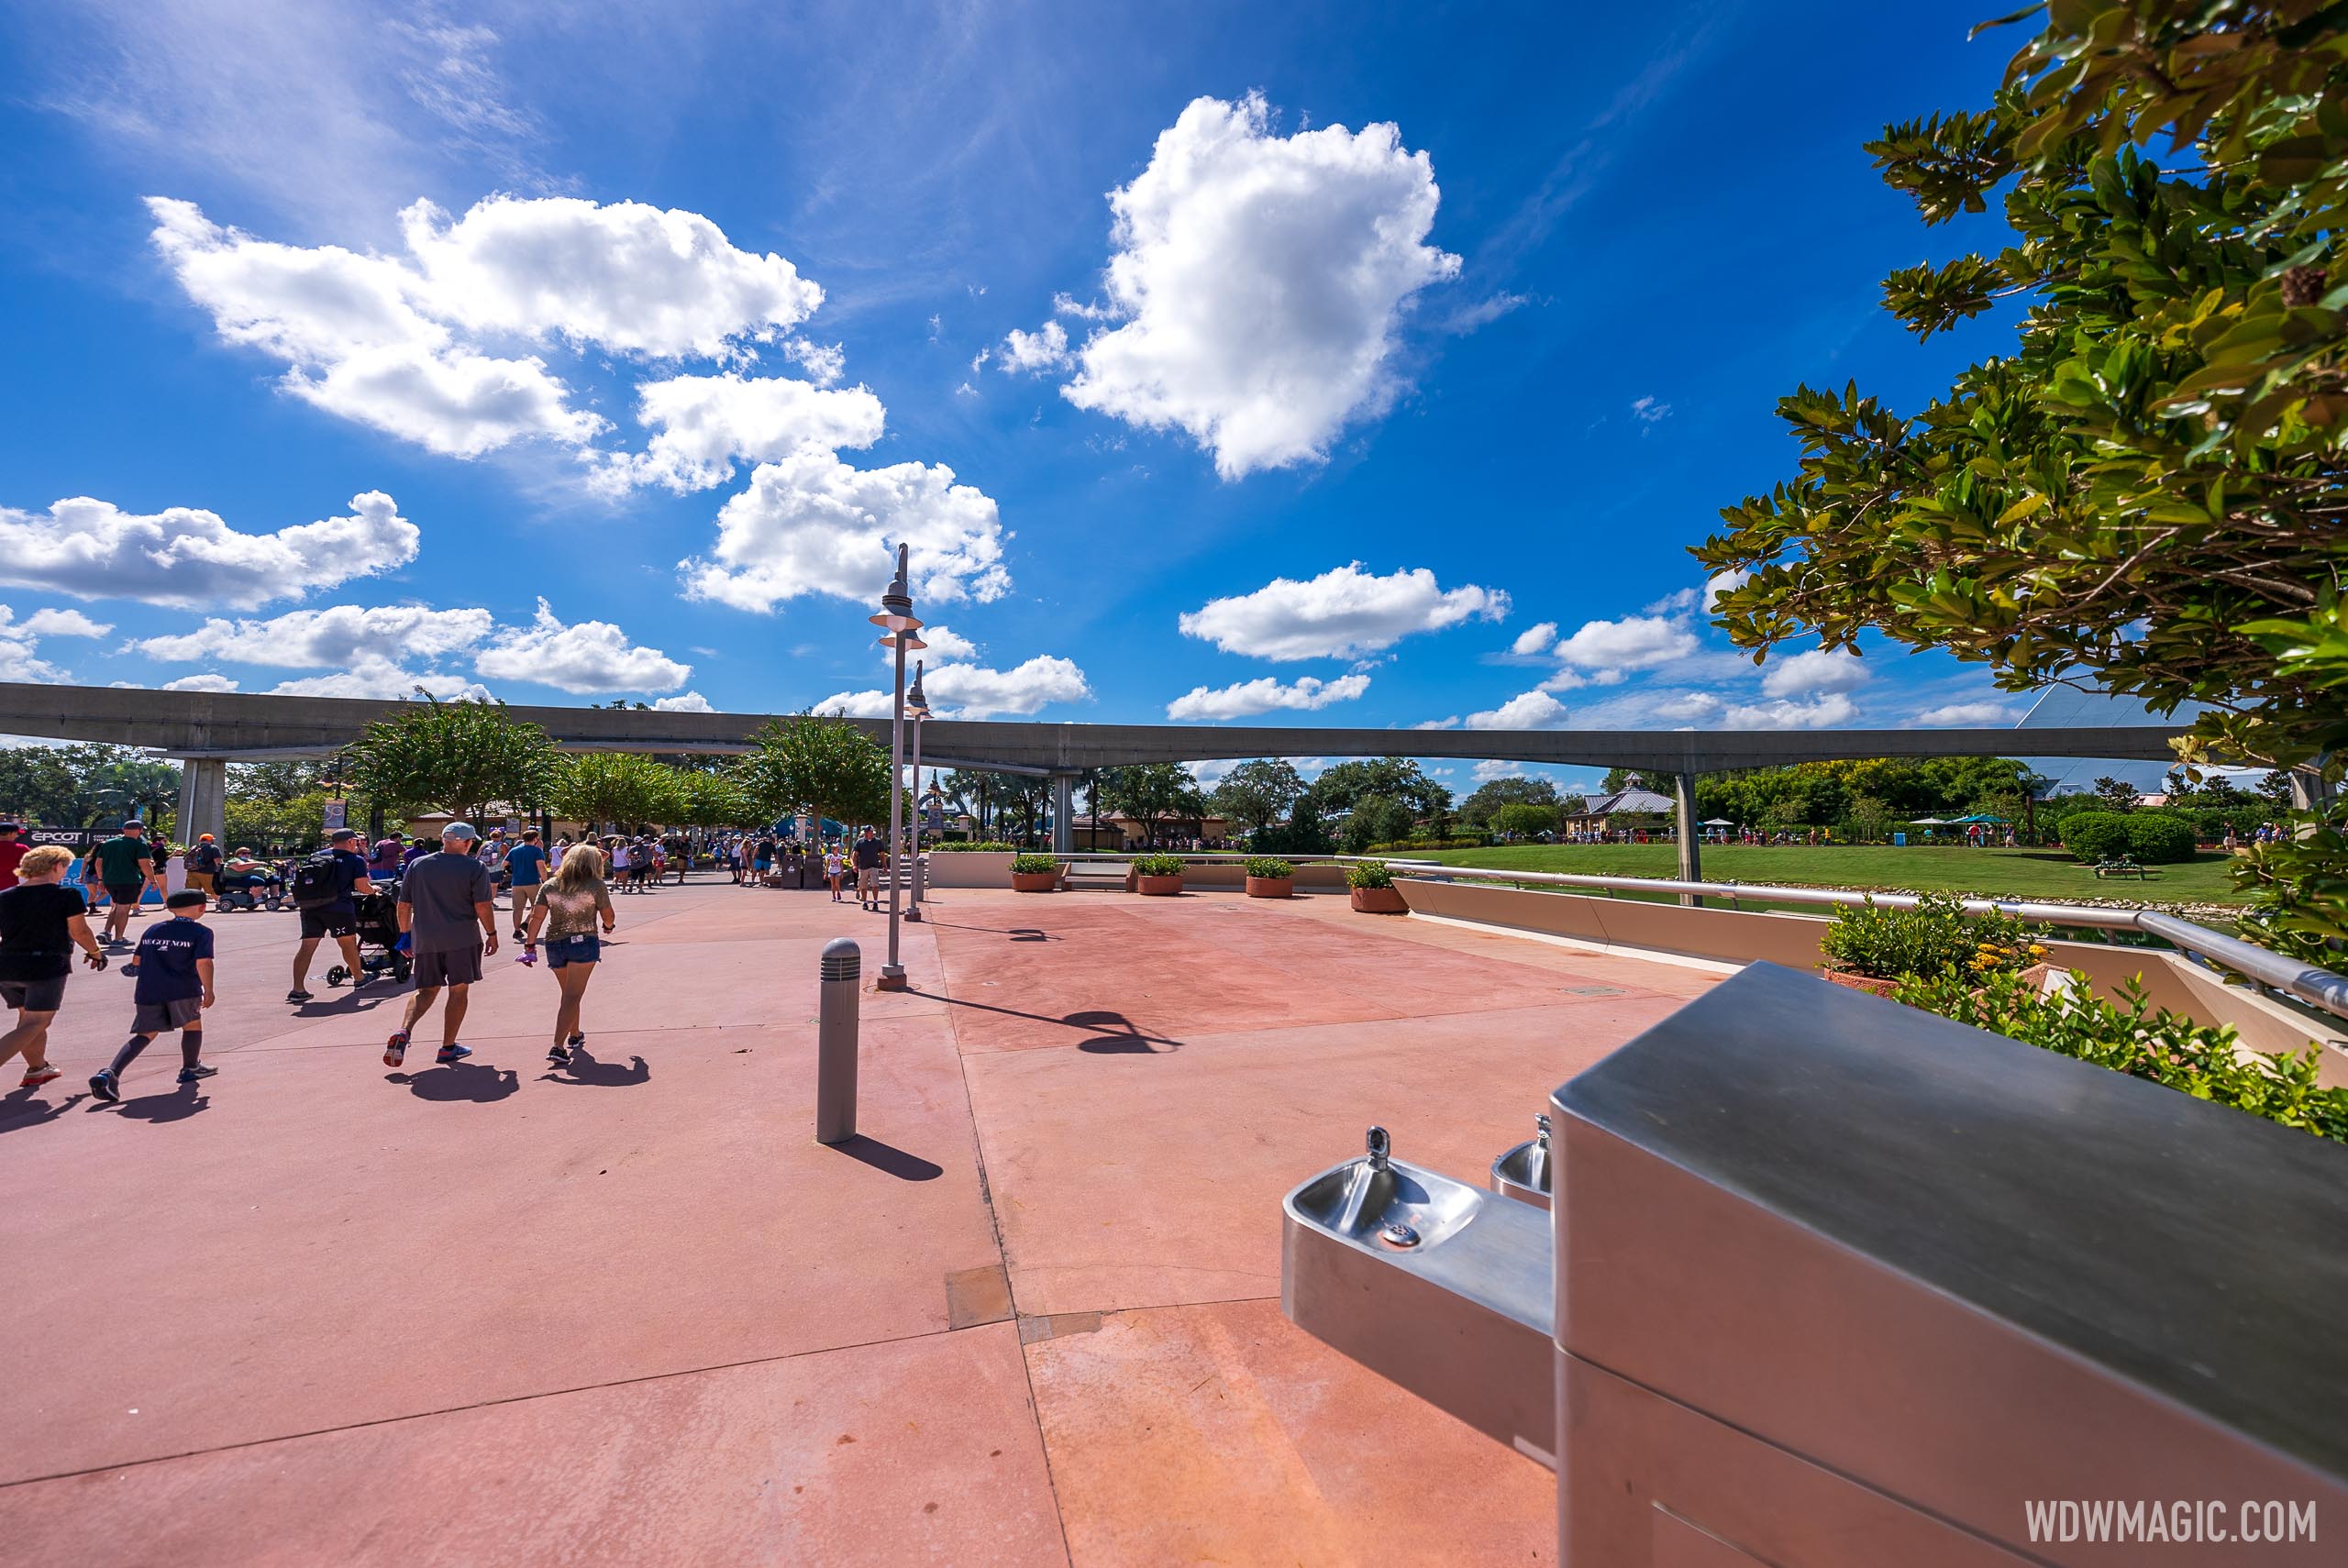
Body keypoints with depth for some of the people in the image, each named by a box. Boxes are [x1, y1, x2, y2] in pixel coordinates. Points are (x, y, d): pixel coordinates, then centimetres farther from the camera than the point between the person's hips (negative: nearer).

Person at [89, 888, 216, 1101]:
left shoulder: (152, 930, 15)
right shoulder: (201, 932, -4)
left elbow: (136, 961, 21)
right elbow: (203, 963, -12)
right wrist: (208, 990, -6)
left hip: (148, 991, 4)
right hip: (183, 990, -4)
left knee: (145, 1034, 8)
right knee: (192, 1024, 16)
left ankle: (109, 1073, -11)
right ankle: (190, 1069, 24)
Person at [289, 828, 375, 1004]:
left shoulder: (315, 857, 18)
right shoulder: (356, 859, 1)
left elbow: (302, 881, 21)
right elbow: (362, 887, -4)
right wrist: (373, 889, 17)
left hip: (308, 906, 5)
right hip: (337, 907, -5)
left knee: (307, 945, 3)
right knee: (348, 942, 11)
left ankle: (298, 990, -3)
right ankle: (359, 978, 26)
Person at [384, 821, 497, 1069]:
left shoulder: (417, 865, 6)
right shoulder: (475, 868, -7)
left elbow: (404, 905, 10)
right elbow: (483, 906, -10)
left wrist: (405, 933, 21)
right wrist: (491, 934, 2)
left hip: (425, 939, 4)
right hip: (462, 939, -4)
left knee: (426, 991, 17)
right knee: (458, 992, 7)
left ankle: (403, 1032, -7)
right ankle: (448, 1048, 11)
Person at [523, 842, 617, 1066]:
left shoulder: (550, 886, 6)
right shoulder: (596, 886, -5)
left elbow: (537, 917, 1)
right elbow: (608, 917, 1)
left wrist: (530, 943, 4)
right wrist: (609, 926, 22)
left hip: (555, 944, 5)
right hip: (584, 943, -5)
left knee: (569, 994, 22)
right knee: (572, 996, -6)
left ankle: (575, 1035, 37)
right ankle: (558, 1047, -16)